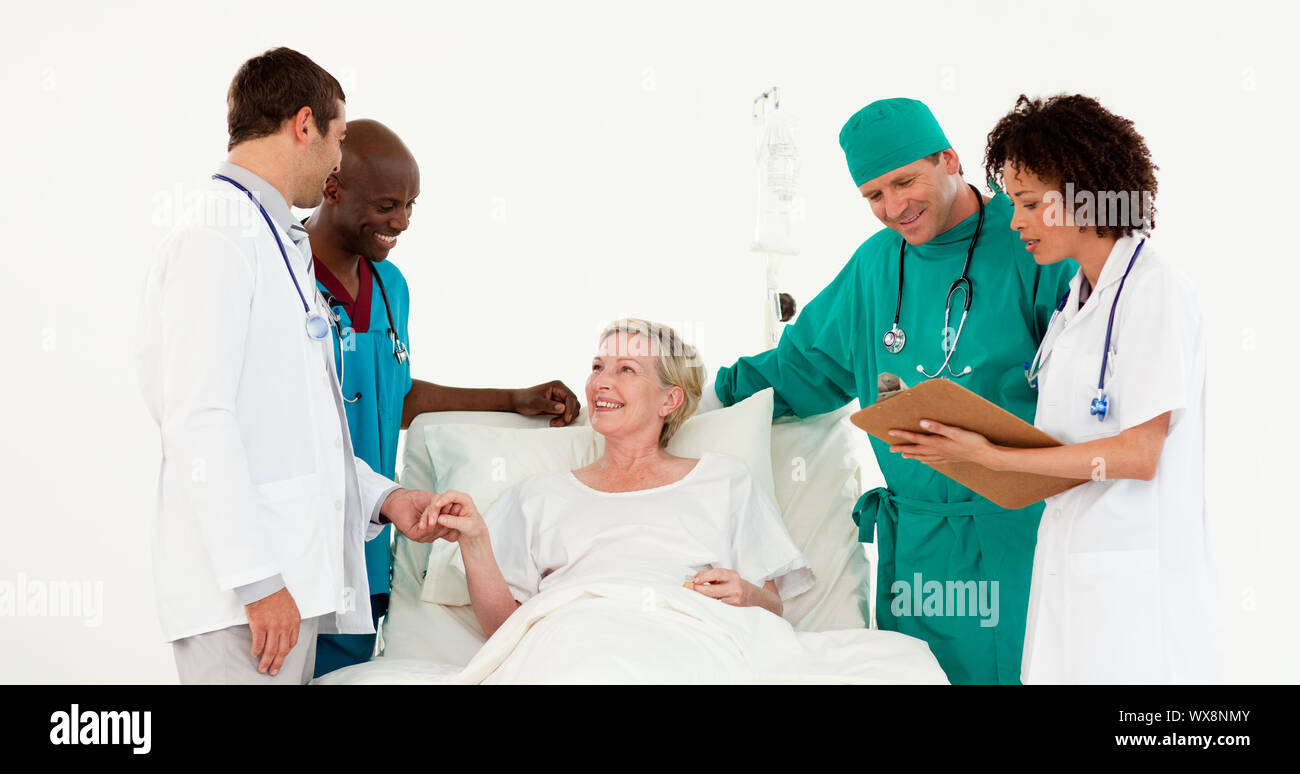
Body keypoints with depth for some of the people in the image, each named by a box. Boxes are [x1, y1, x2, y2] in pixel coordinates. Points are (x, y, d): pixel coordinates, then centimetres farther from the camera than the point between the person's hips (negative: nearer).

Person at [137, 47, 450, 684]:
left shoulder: (279, 247, 22)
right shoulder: (214, 240, -9)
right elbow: (199, 421, -18)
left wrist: (383, 497, 15)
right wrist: (257, 579, -20)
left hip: (285, 581, 9)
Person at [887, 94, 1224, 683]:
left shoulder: (1156, 292, -13)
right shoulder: (1076, 295, 13)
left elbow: (1139, 453, -18)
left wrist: (990, 457, -18)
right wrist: (960, 437, 0)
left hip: (1139, 581, -8)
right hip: (1073, 564, 8)